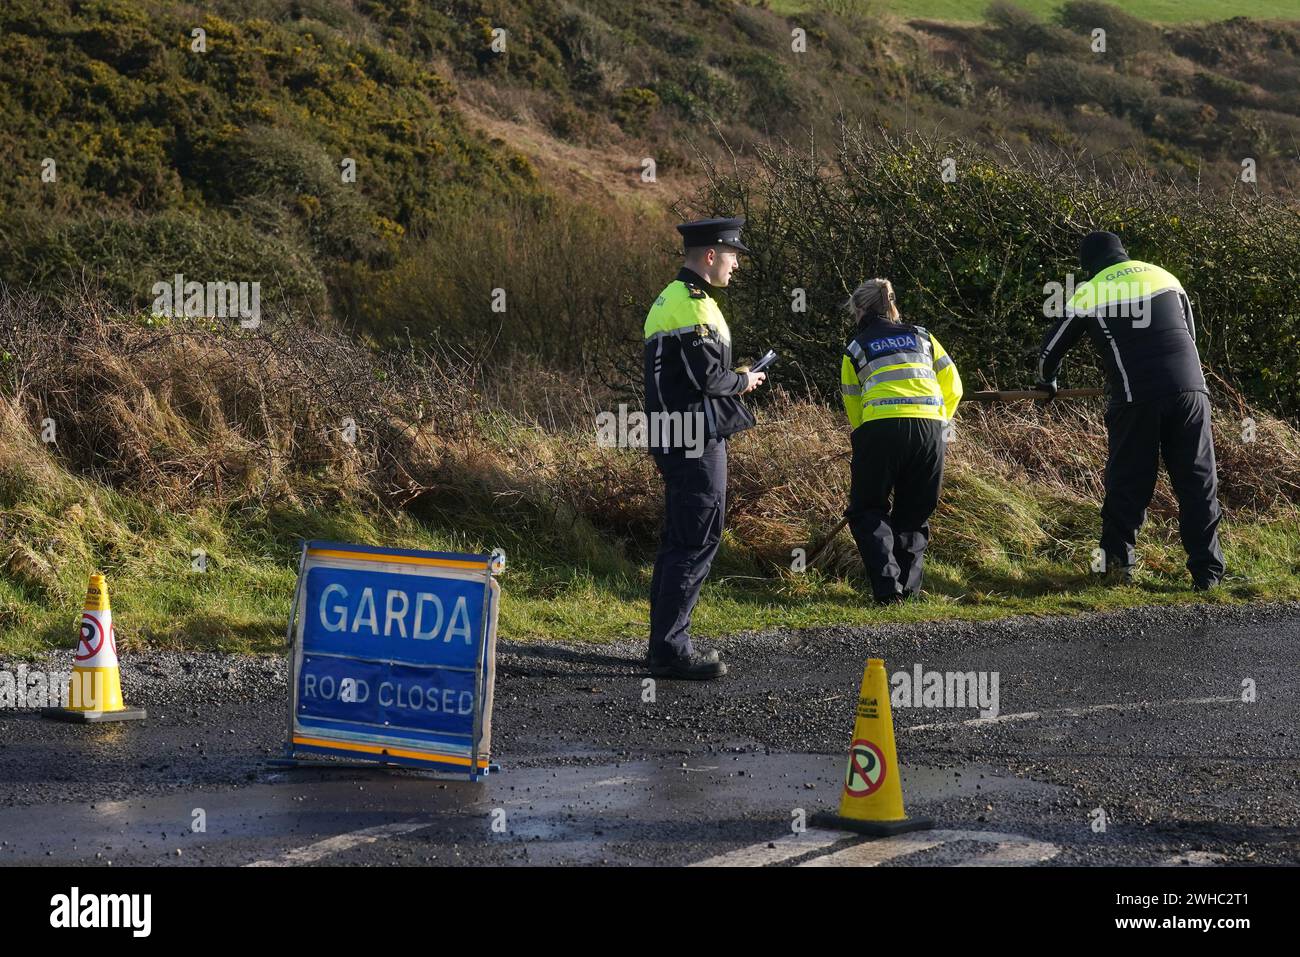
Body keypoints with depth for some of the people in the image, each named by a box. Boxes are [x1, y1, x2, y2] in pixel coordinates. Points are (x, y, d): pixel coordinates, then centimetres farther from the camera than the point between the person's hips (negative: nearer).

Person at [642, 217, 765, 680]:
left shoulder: (672, 299, 17)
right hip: (697, 438, -11)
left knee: (679, 541, 14)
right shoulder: (692, 306, -17)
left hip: (678, 438, 11)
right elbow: (708, 377, -21)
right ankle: (670, 649, -10)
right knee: (698, 541, -10)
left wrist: (731, 381, 15)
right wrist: (744, 381, -3)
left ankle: (667, 641, 19)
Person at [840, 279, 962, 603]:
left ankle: (887, 586, -6)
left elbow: (853, 408, 14)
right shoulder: (921, 337, 22)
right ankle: (908, 587, 8)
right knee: (915, 514, 18)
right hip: (929, 425, 2)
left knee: (867, 512, 11)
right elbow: (952, 387, 18)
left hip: (880, 428, -2)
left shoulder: (855, 348, 17)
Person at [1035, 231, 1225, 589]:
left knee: (1127, 483, 11)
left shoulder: (1088, 293, 10)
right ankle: (1207, 571, 3)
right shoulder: (1164, 277, 18)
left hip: (1136, 399, -2)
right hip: (1190, 389, 2)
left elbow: (1050, 351, 20)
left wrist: (1047, 382, 40)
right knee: (1198, 482, 6)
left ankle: (1117, 563, 13)